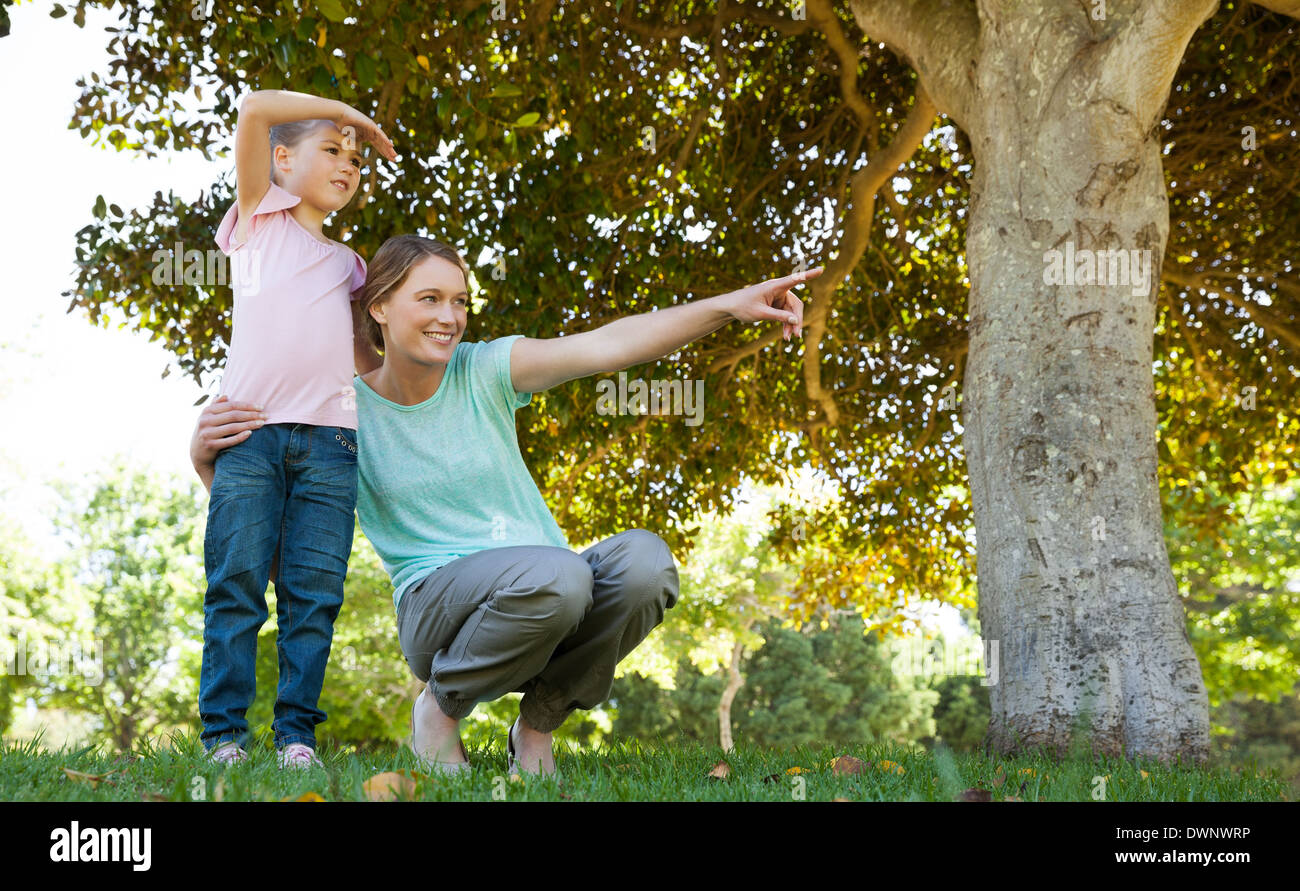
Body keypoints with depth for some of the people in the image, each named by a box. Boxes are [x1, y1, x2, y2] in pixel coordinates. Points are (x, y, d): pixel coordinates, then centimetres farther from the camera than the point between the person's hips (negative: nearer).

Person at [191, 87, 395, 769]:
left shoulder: (345, 263, 28)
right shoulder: (259, 216, 16)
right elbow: (256, 110, 4)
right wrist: (344, 113, 13)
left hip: (327, 443, 4)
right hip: (250, 433, -3)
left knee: (314, 593, -3)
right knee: (236, 587, -7)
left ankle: (297, 733, 0)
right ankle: (224, 734, -3)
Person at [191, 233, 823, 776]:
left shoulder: (485, 371, 1)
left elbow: (608, 346, -12)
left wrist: (731, 305, -24)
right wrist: (204, 451, -20)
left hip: (552, 609, 3)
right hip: (439, 609, -3)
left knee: (643, 559, -29)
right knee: (554, 573, -36)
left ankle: (538, 720, -5)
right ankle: (440, 706, -7)